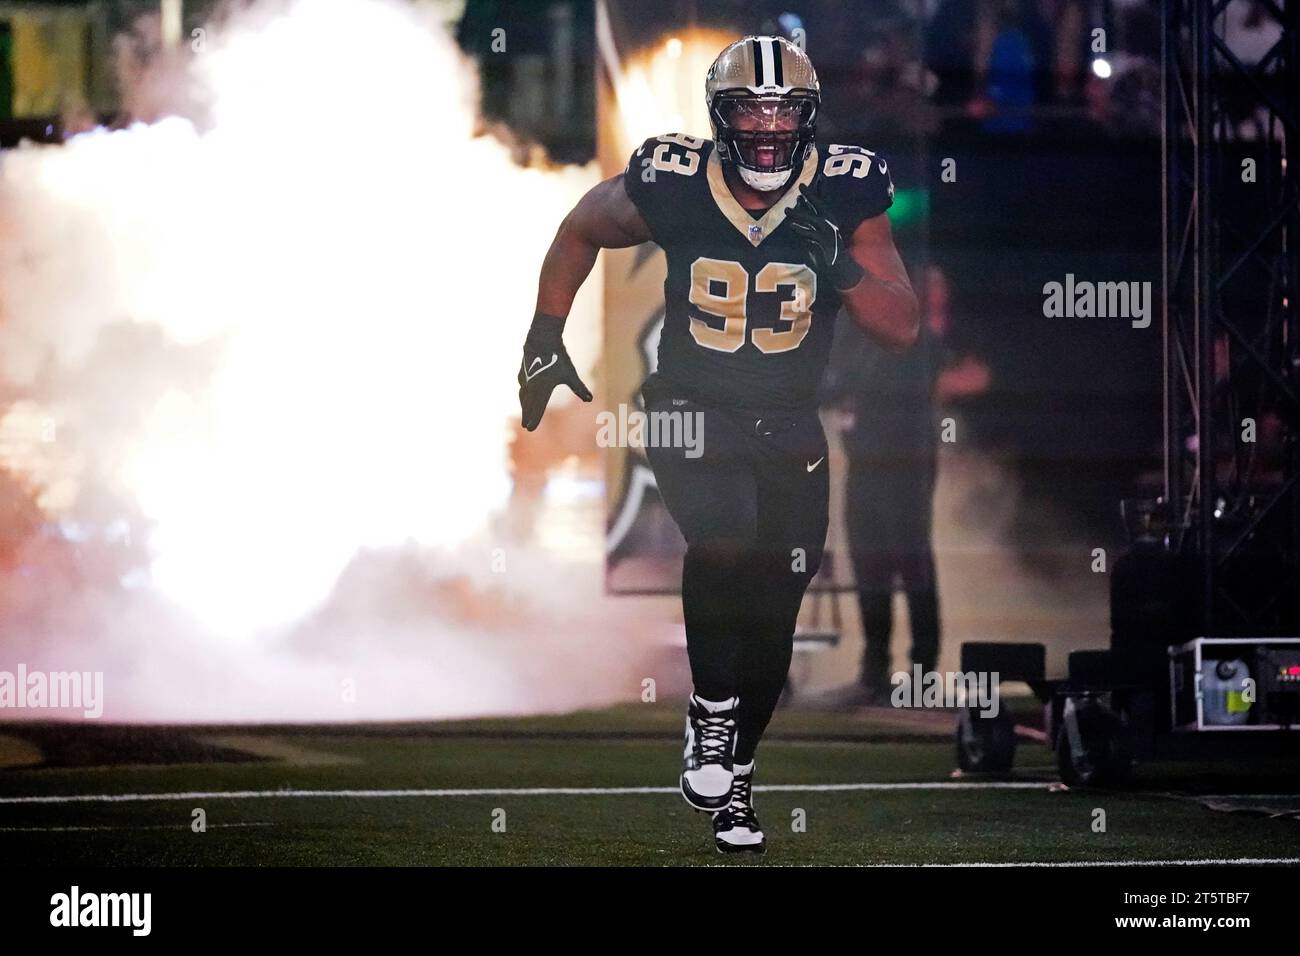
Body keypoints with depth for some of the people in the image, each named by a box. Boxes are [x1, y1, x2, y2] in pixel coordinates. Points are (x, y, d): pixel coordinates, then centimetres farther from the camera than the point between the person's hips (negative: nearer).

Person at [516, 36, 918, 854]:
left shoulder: (846, 195, -12)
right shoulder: (672, 186, -13)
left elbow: (903, 328, -11)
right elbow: (581, 232, 7)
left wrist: (842, 266, -28)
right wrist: (545, 341, 5)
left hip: (789, 430, 2)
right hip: (691, 411, -2)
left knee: (773, 614, 7)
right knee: (725, 540, -31)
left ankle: (734, 771, 29)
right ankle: (713, 712, -10)